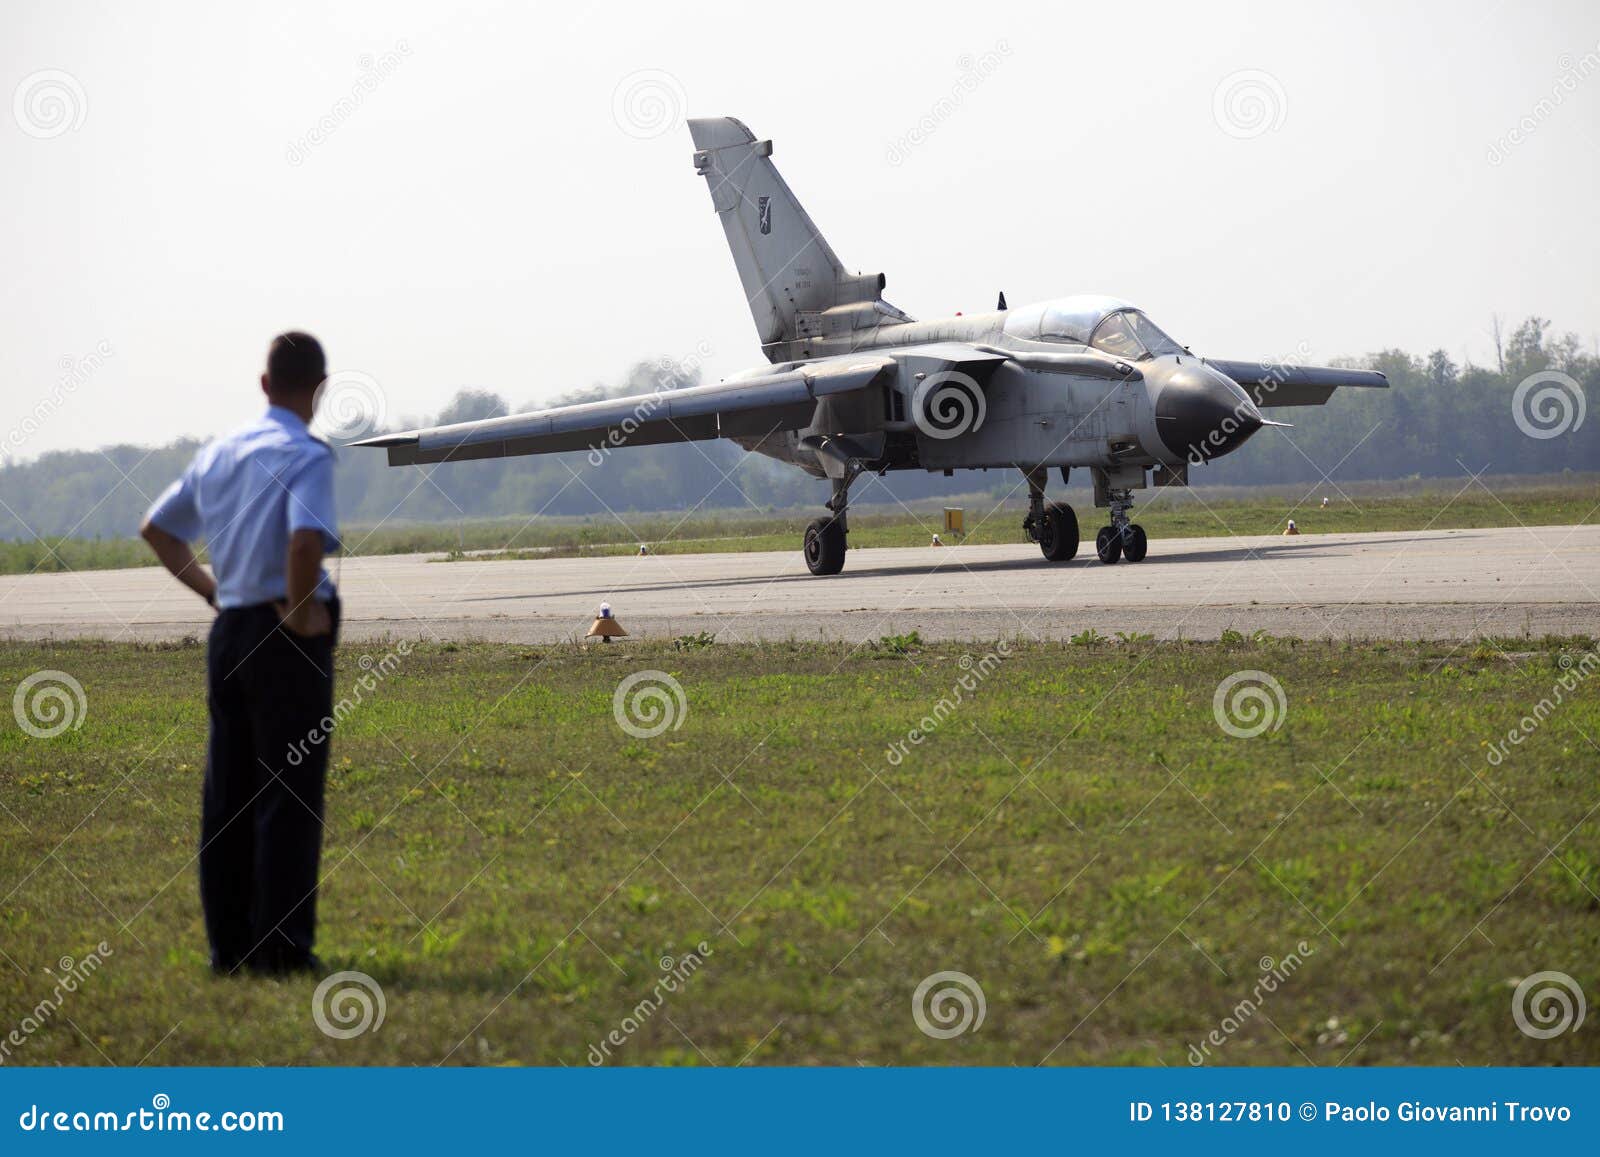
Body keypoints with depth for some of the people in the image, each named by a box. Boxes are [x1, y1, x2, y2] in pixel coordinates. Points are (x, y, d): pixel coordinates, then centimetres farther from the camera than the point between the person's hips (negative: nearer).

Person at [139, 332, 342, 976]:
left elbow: (157, 528, 22)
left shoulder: (219, 454, 12)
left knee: (227, 795, 10)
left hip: (229, 629, 7)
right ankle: (282, 945, -4)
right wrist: (302, 612, -14)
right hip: (288, 635, -7)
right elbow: (306, 540, -29)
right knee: (289, 794, -3)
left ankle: (229, 945, 14)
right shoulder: (307, 456, -11)